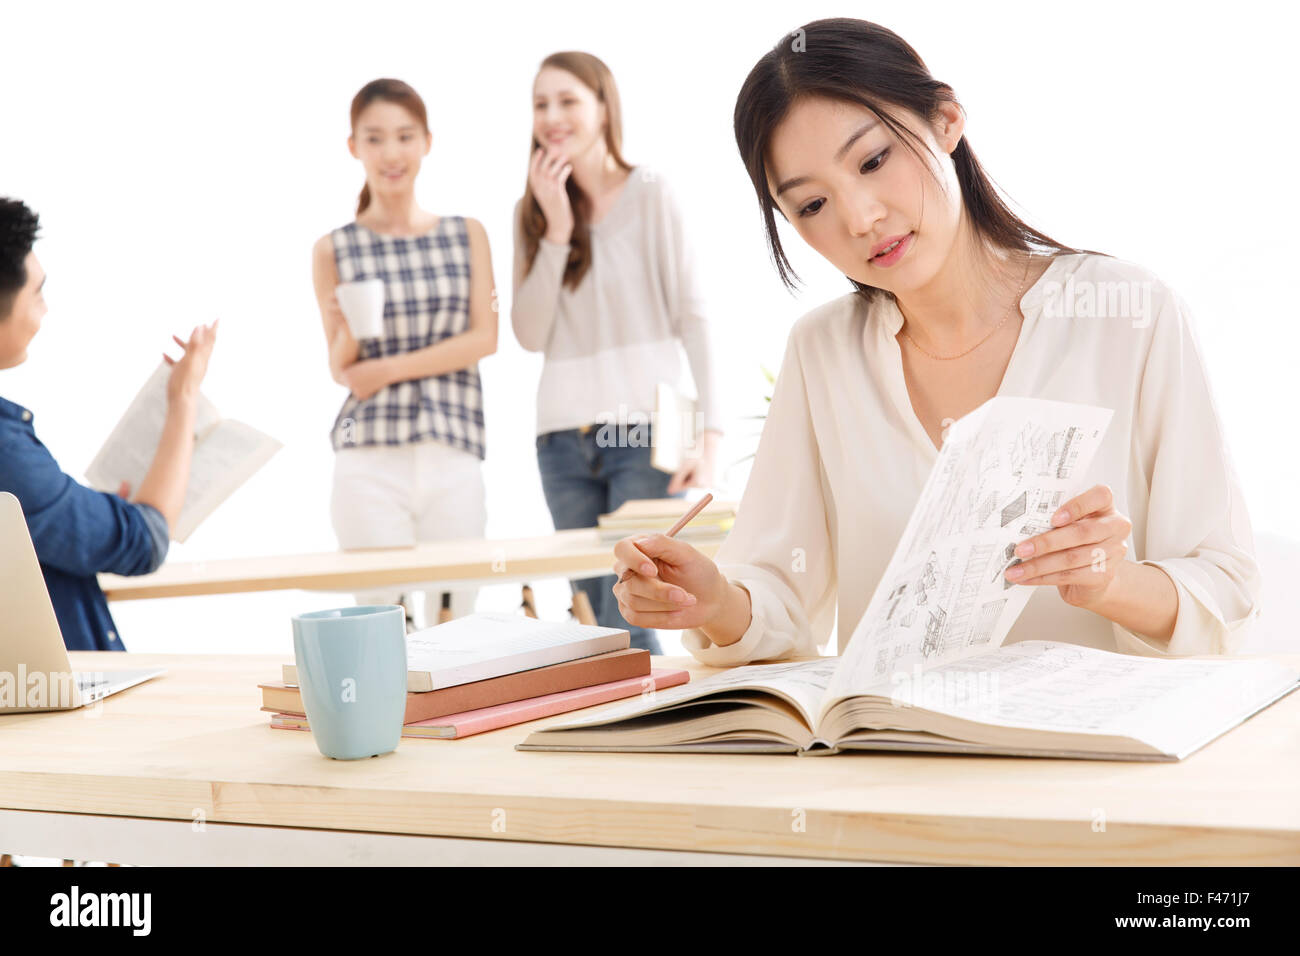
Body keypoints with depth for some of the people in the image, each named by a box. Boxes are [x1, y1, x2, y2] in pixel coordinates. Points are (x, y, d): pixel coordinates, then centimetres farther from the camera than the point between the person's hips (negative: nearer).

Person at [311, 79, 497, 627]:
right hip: (370, 460, -1)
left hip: (453, 457, 1)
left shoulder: (467, 235, 11)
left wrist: (388, 368, -6)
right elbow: (340, 371, 6)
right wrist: (351, 331, -16)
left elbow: (484, 338, 1)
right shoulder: (335, 250, 6)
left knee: (456, 621, 1)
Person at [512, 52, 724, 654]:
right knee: (594, 621, 6)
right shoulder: (533, 212, 12)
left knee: (625, 627, -12)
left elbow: (693, 318, -4)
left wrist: (709, 435, -13)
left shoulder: (650, 195, -1)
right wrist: (557, 229, -6)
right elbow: (530, 334, 3)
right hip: (563, 441, 5)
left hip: (645, 433, -5)